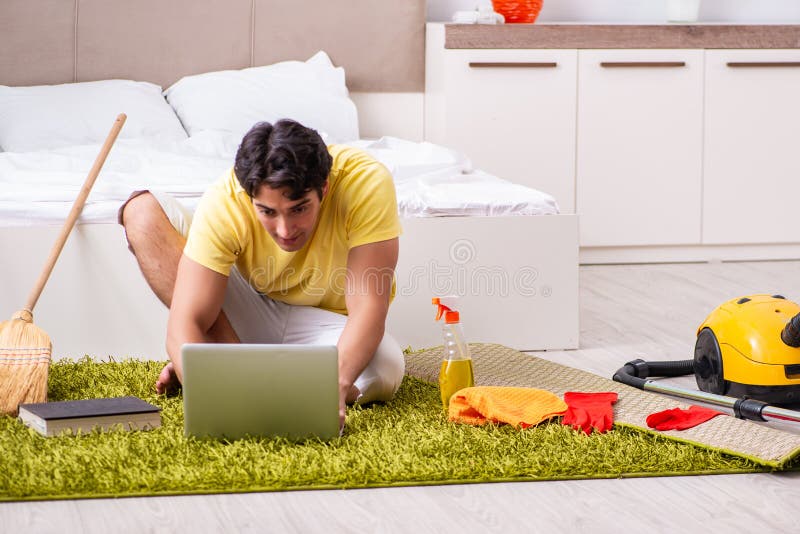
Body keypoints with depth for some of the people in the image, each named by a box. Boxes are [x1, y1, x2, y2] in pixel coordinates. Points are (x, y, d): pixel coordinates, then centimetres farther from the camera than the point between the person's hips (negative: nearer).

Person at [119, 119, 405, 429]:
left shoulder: (367, 182, -30)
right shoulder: (225, 201, -27)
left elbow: (367, 308, -32)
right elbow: (185, 325, -31)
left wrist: (337, 383, -50)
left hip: (327, 323, -1)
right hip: (253, 308, 1)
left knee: (385, 373, -37)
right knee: (142, 210, -19)